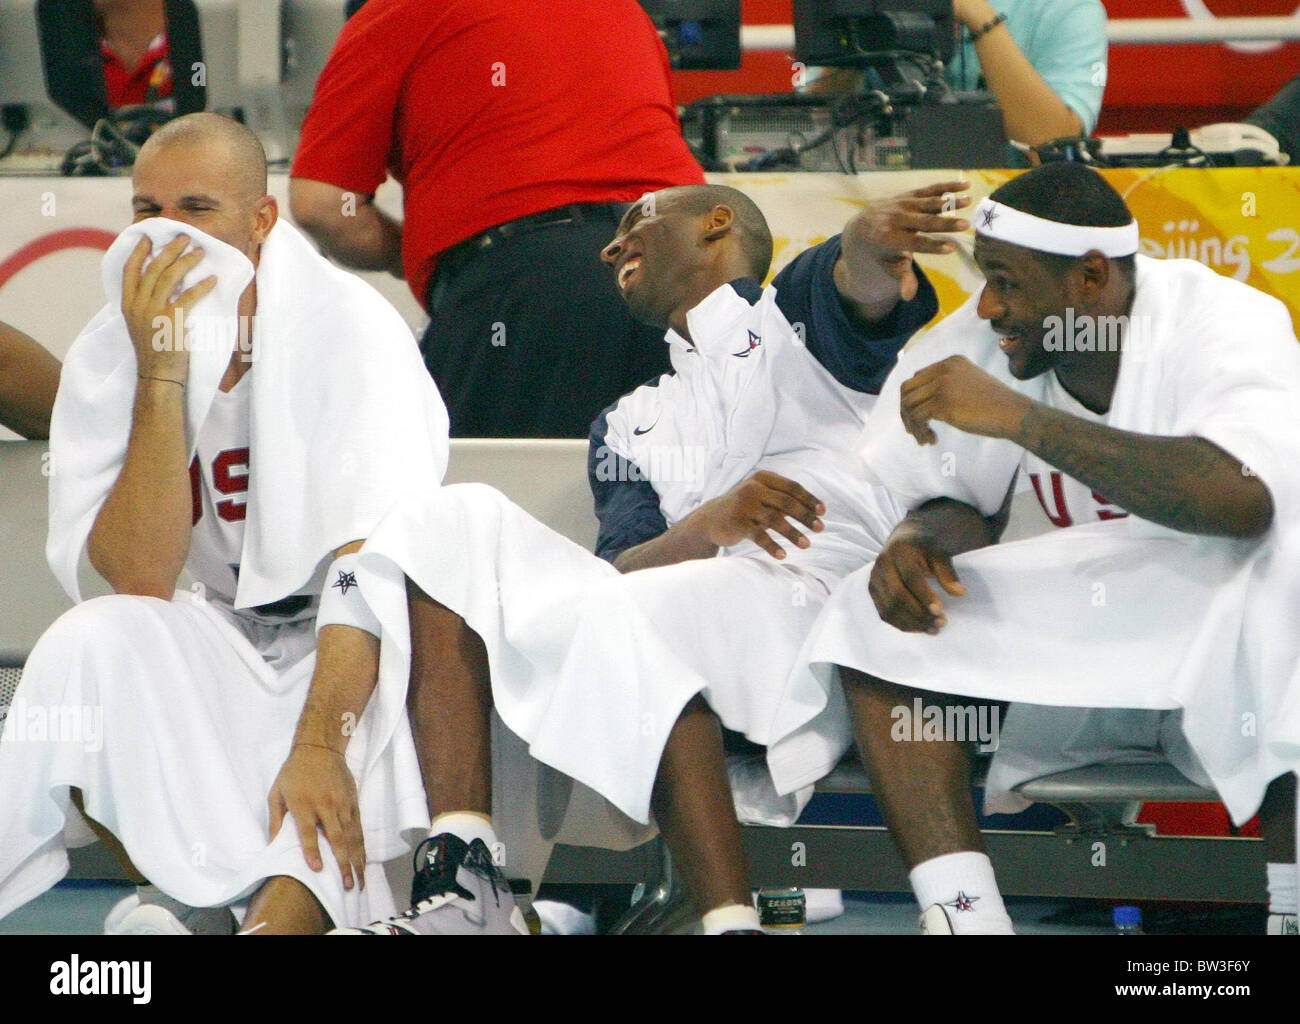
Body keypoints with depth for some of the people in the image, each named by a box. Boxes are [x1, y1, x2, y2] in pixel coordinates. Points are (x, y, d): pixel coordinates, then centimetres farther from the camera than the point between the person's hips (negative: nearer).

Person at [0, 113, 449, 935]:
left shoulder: (350, 328, -15)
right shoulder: (107, 358, -6)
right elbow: (141, 580, -18)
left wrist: (318, 744, -36)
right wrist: (160, 374, -25)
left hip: (354, 651, -3)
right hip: (220, 651, 3)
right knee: (88, 642, -26)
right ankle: (195, 901, -23)